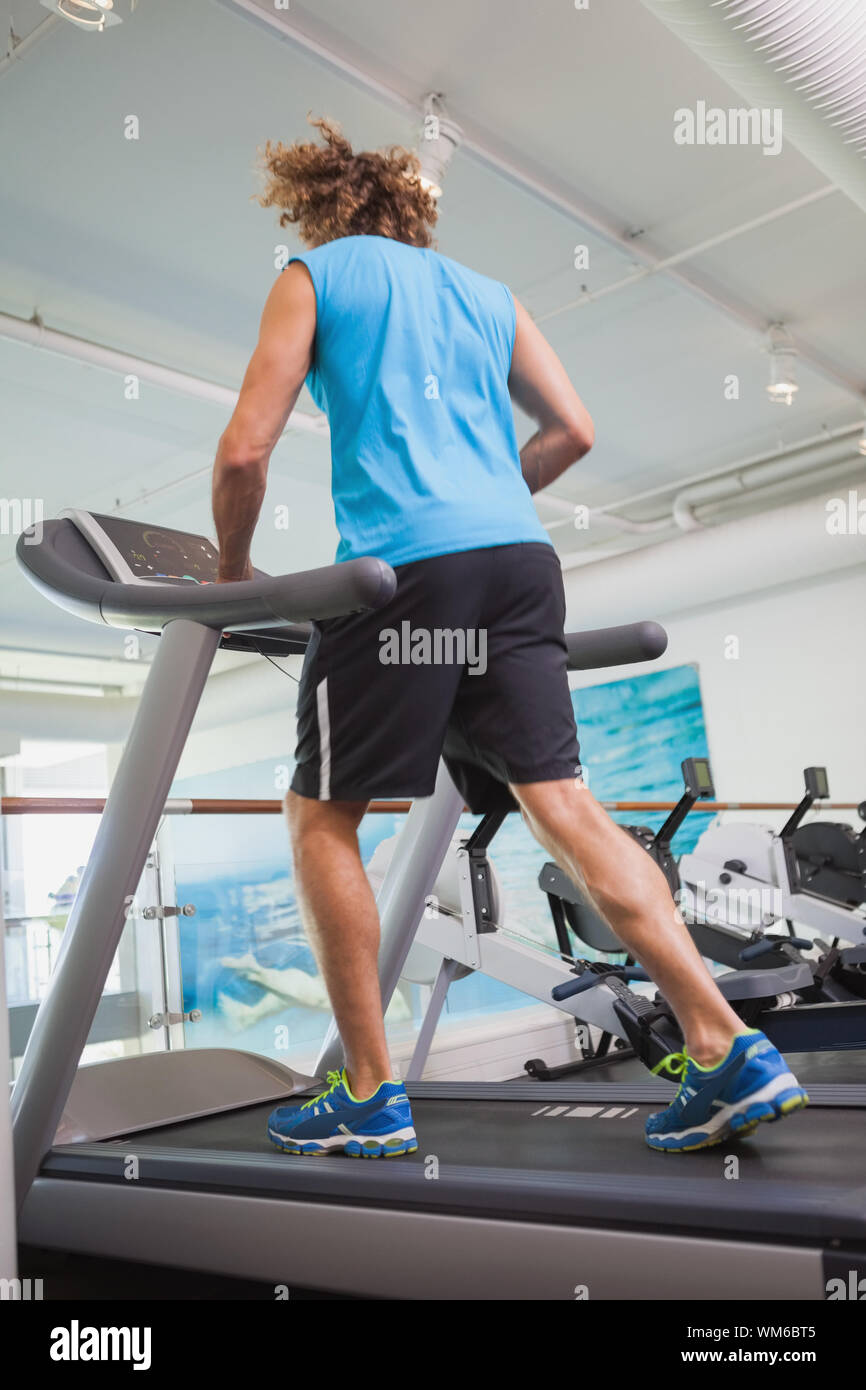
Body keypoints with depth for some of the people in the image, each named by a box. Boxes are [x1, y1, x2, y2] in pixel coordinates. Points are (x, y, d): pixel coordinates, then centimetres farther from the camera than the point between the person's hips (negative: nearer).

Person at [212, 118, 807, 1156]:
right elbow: (571, 430, 21)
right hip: (519, 560, 6)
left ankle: (369, 1100, 9)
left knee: (320, 817, 7)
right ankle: (729, 1054, -1)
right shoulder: (482, 291, 25)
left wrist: (233, 570, 15)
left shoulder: (313, 275, 11)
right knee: (561, 802, 3)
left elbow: (245, 449, 1)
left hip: (402, 566, -5)